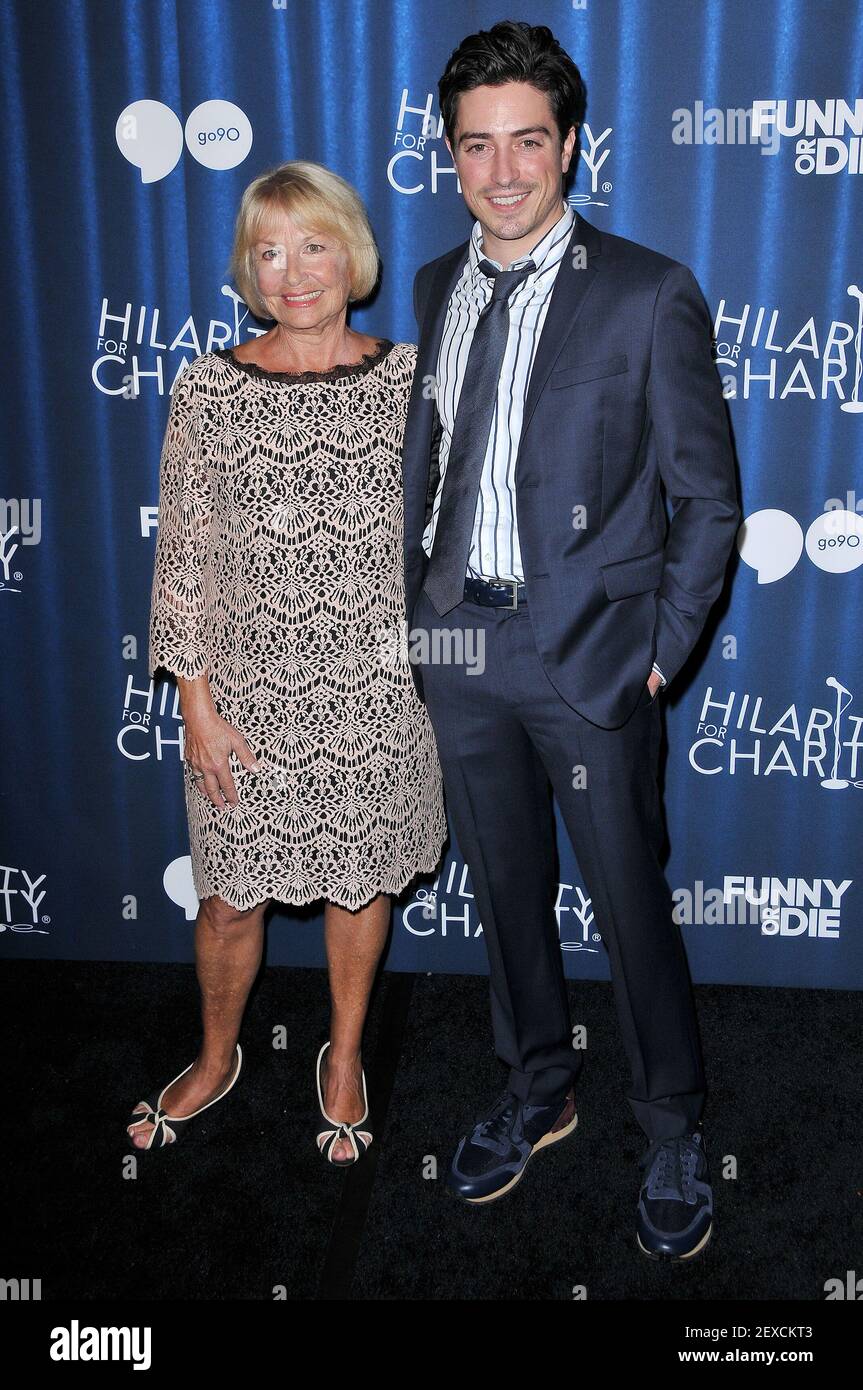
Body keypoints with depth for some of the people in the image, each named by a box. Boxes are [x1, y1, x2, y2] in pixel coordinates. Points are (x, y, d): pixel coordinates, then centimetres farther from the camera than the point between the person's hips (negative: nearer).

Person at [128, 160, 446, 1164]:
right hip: (250, 695, -1)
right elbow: (182, 556, -4)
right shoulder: (208, 391, -6)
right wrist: (197, 706, -6)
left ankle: (345, 1055, 42)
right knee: (230, 896, 12)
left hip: (376, 690, 1)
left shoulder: (407, 378, -2)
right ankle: (217, 1058, 41)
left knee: (359, 879, 16)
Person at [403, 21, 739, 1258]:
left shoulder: (648, 296, -8)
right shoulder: (436, 288, 8)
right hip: (458, 647, 5)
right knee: (506, 891, 18)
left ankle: (673, 1131, 30)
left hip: (587, 653, -5)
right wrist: (418, 612, 9)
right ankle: (539, 1091, 40)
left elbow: (709, 496, -5)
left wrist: (661, 653, -8)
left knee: (632, 904, 6)